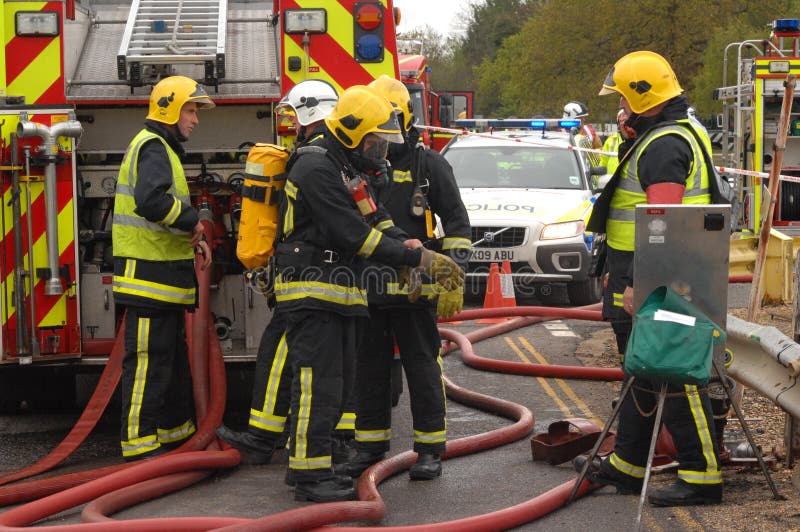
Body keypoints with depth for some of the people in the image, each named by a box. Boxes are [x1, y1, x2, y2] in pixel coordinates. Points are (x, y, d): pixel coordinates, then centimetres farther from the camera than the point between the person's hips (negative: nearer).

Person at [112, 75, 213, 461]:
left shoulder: (162, 148, 20)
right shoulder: (153, 147, -14)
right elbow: (151, 201, -32)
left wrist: (190, 238, 12)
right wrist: (192, 221, -18)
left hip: (163, 277, 11)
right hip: (149, 275, -11)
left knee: (173, 359, 18)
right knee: (147, 361, -8)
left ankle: (177, 432, 28)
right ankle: (140, 444, -5)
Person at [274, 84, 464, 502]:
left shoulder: (349, 170, 17)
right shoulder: (318, 169, -17)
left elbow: (370, 224, 18)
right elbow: (354, 235, -23)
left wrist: (404, 256, -1)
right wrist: (418, 258, -22)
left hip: (340, 294, 11)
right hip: (312, 292, -11)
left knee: (338, 386, 14)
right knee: (318, 385, -10)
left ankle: (305, 462, 22)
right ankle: (310, 476, -6)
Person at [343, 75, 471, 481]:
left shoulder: (428, 164, -1)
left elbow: (457, 223, -2)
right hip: (365, 291, 4)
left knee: (422, 367, 1)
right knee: (370, 368, 10)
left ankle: (430, 449, 7)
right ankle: (370, 444, 21)